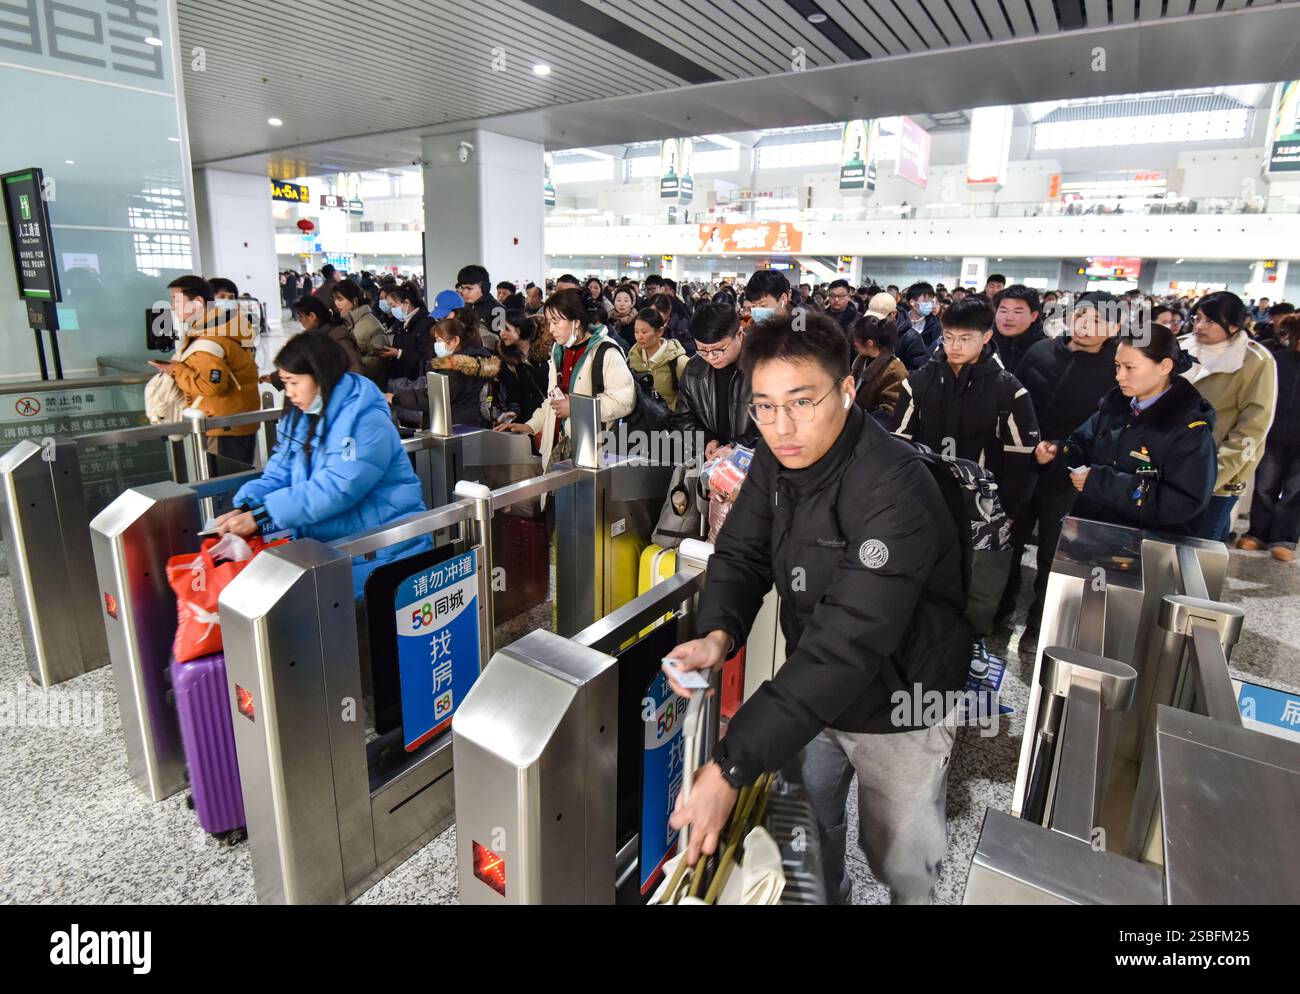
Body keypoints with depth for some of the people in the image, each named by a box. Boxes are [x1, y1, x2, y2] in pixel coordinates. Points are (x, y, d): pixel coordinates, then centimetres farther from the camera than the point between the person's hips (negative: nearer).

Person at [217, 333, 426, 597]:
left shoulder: (366, 421, -18)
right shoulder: (298, 418, 8)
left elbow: (335, 489, -26)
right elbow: (278, 474, 5)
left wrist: (259, 516, -27)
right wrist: (244, 508, -14)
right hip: (321, 549, 7)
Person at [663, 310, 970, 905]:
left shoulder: (894, 492, -34)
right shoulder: (776, 460, -10)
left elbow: (848, 645, -39)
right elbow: (741, 555, -6)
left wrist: (731, 767, -42)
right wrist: (717, 633, -29)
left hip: (899, 708, -6)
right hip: (812, 689, 6)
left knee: (900, 862, 16)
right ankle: (826, 896, 54)